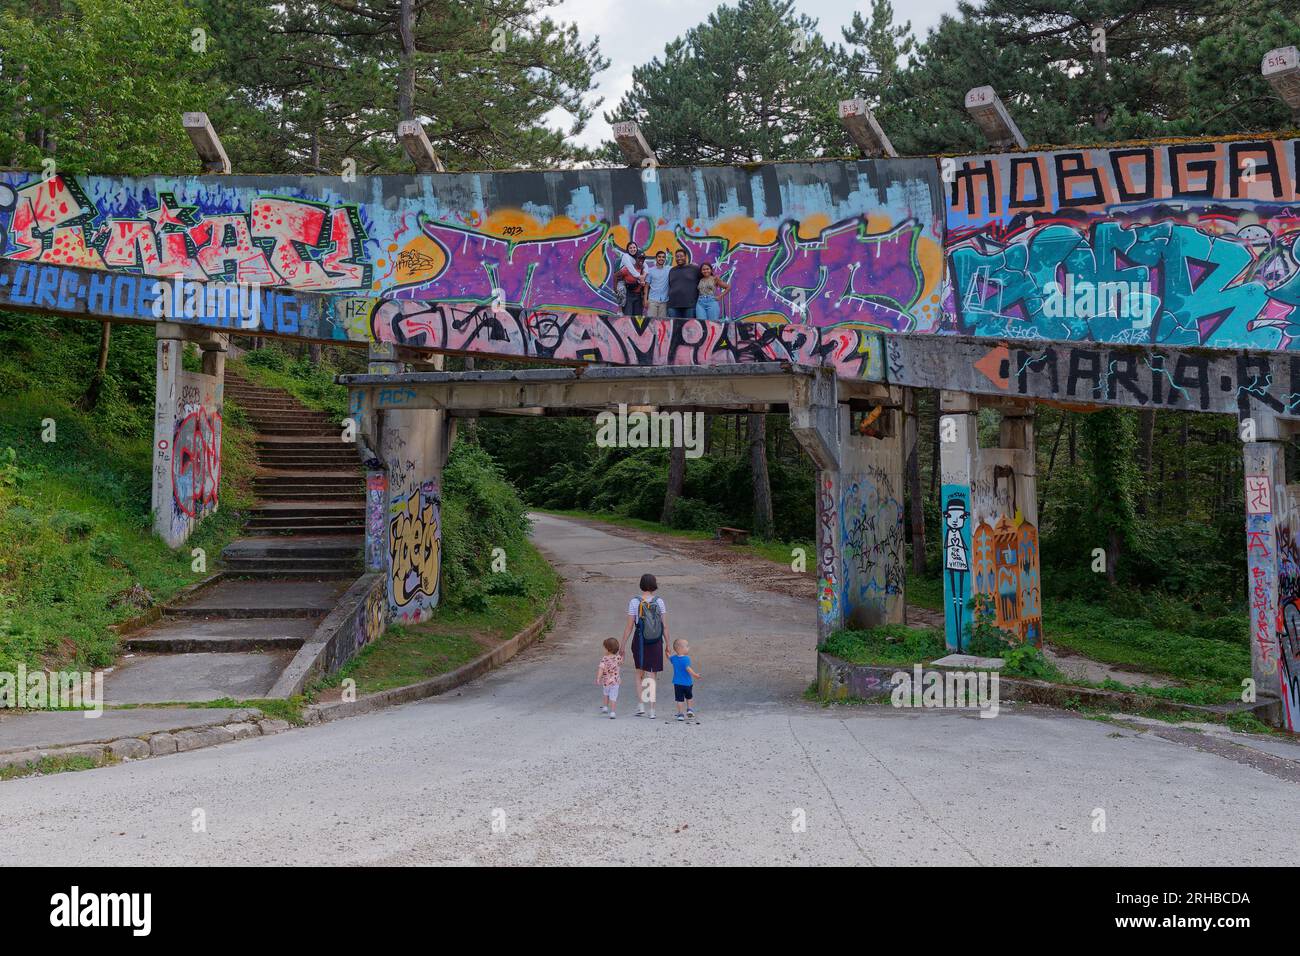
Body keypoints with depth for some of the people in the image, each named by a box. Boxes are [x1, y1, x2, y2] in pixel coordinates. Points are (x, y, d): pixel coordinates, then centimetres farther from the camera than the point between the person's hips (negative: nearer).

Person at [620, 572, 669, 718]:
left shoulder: (634, 602, -9)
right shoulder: (659, 601, -6)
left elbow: (629, 627, -8)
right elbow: (665, 626, -5)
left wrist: (622, 645, 1)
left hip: (639, 642, 0)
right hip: (656, 643, 0)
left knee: (640, 674, 20)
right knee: (652, 677, 9)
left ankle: (640, 705, 10)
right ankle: (652, 710, 7)